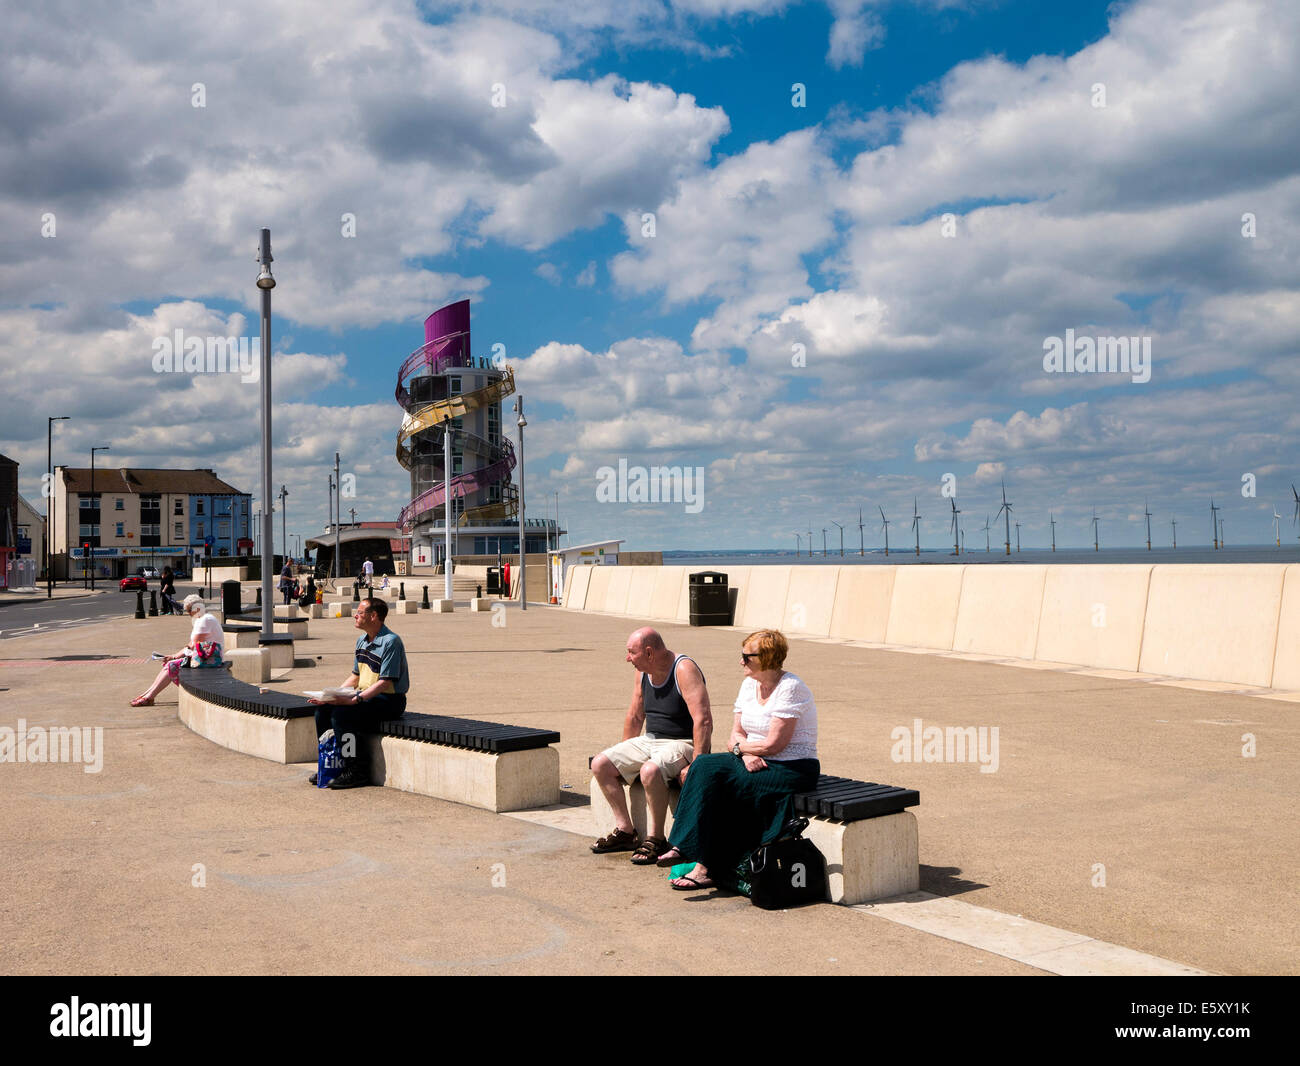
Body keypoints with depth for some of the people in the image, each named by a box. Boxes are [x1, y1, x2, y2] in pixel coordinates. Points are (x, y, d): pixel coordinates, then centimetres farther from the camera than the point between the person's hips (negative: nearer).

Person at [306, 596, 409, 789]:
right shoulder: (362, 641, 13)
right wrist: (334, 695, 4)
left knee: (341, 714, -26)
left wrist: (355, 700, -29)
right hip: (365, 696, 9)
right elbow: (355, 677, 19)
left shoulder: (391, 641, -16)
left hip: (389, 700, -9)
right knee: (322, 711, -5)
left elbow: (385, 682, -22)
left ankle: (357, 771, -17)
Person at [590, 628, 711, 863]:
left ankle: (655, 839, -21)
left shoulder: (684, 670, -18)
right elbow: (635, 716, 20)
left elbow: (703, 720, -24)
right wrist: (625, 757, 21)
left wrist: (695, 765, -29)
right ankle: (625, 831, 1)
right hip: (650, 740, 8)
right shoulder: (643, 674, 6)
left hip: (682, 744, -8)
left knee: (650, 770, -36)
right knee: (600, 764, -5)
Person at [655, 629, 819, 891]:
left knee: (726, 788, -27)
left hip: (793, 768, -8)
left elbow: (774, 744, -19)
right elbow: (736, 734, 9)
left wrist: (740, 746, -4)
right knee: (706, 767, -18)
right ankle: (685, 848, -24)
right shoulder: (749, 684, 10)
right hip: (756, 762, 8)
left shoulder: (790, 688, -15)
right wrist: (746, 753, -13)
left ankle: (706, 868, -20)